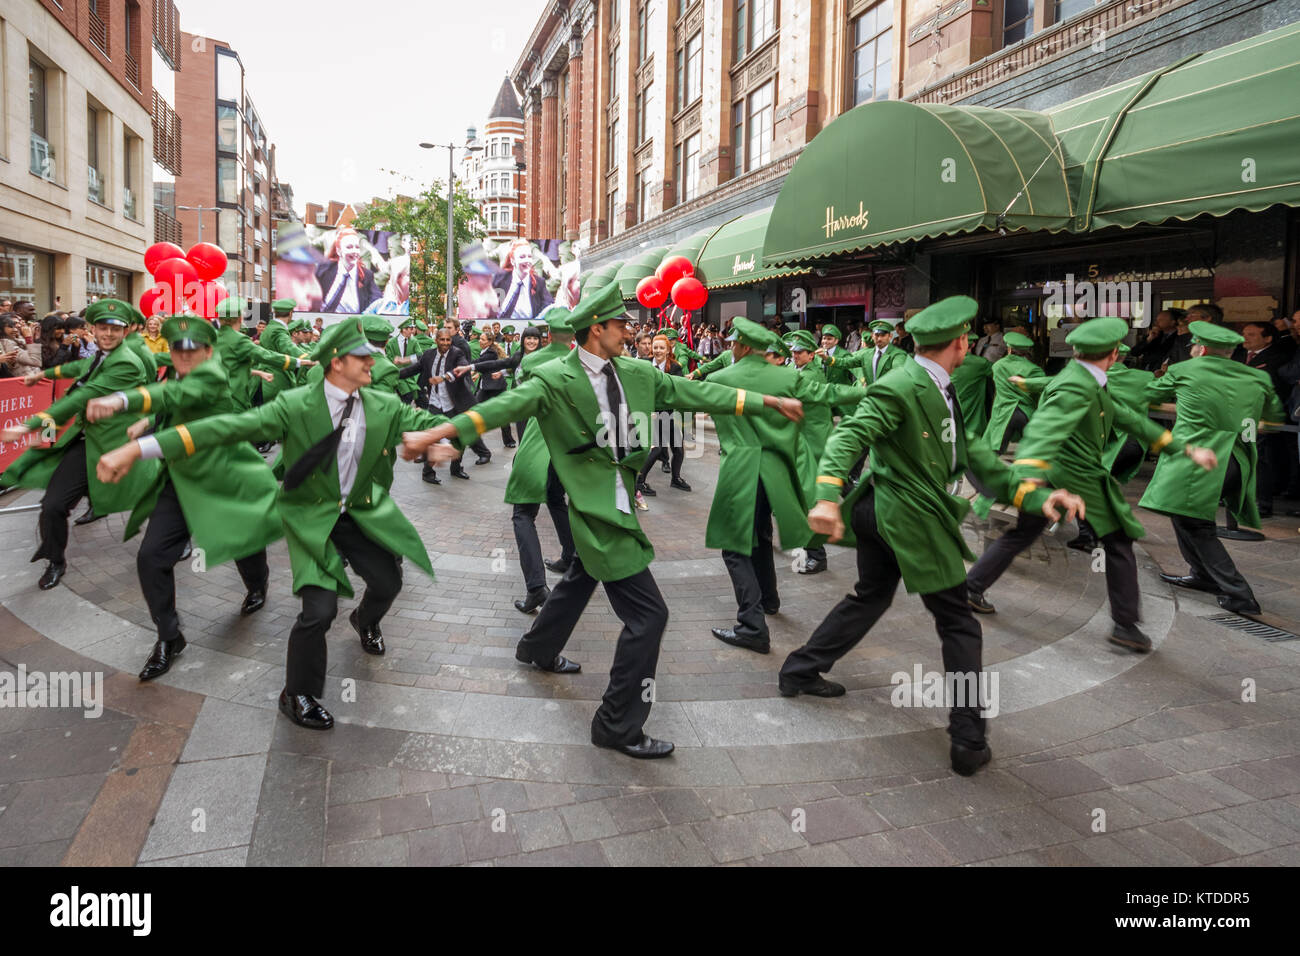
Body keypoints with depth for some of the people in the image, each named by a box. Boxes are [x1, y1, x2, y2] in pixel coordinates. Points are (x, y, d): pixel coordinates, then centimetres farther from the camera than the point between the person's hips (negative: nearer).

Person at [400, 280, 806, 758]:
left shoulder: (636, 373, 2)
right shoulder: (556, 378, -16)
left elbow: (694, 392, 4)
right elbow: (505, 406, -25)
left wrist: (770, 400, 5)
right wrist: (435, 433, -36)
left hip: (622, 501, 9)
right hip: (597, 509, -9)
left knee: (581, 580, 30)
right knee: (648, 613, -9)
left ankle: (538, 648, 58)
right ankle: (619, 726, 5)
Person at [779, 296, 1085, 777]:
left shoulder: (939, 390, 10)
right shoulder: (898, 389, -20)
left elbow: (970, 452, 9)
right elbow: (848, 437, -29)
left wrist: (1033, 494, 4)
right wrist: (827, 498, -42)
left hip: (884, 515, 10)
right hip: (912, 520, -10)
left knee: (870, 598, 24)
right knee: (959, 627, 3)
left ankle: (800, 671, 33)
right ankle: (969, 741, 13)